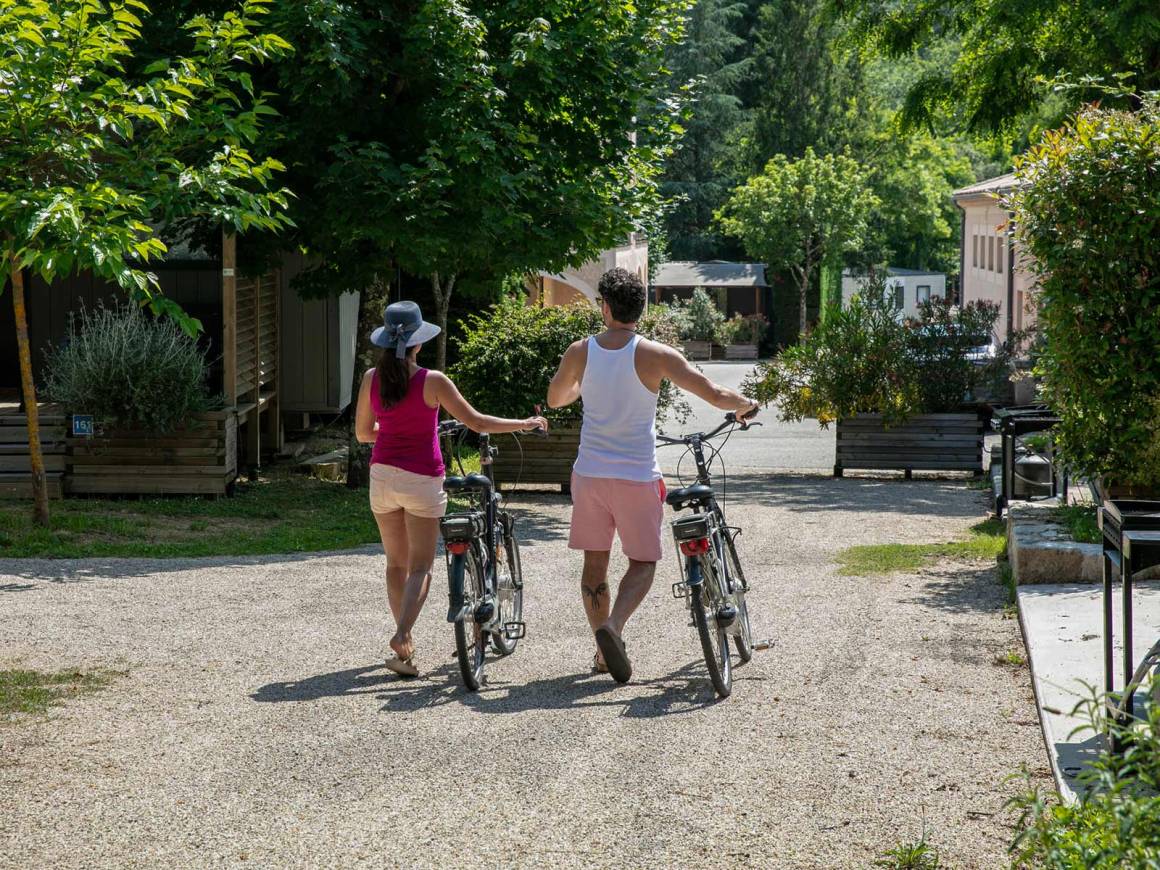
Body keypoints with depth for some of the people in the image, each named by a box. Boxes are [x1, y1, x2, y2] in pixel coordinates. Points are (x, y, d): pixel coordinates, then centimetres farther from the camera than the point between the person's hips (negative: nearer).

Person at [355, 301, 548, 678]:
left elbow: (362, 433, 9)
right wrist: (525, 424, 6)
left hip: (383, 474, 4)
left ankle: (405, 643, 21)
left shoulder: (372, 378, -1)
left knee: (396, 564, 16)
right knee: (420, 566, 1)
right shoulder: (432, 381, -12)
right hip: (421, 479, -4)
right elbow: (476, 422, -7)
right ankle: (402, 635, -19)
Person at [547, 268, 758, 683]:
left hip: (590, 473, 3)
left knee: (595, 562, 15)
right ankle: (613, 626, -16)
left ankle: (604, 650, 21)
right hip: (637, 476, -3)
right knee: (643, 562, 9)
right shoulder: (655, 355, -12)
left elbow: (555, 399, 17)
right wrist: (745, 404, 10)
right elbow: (716, 395, -11)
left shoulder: (580, 352, -3)